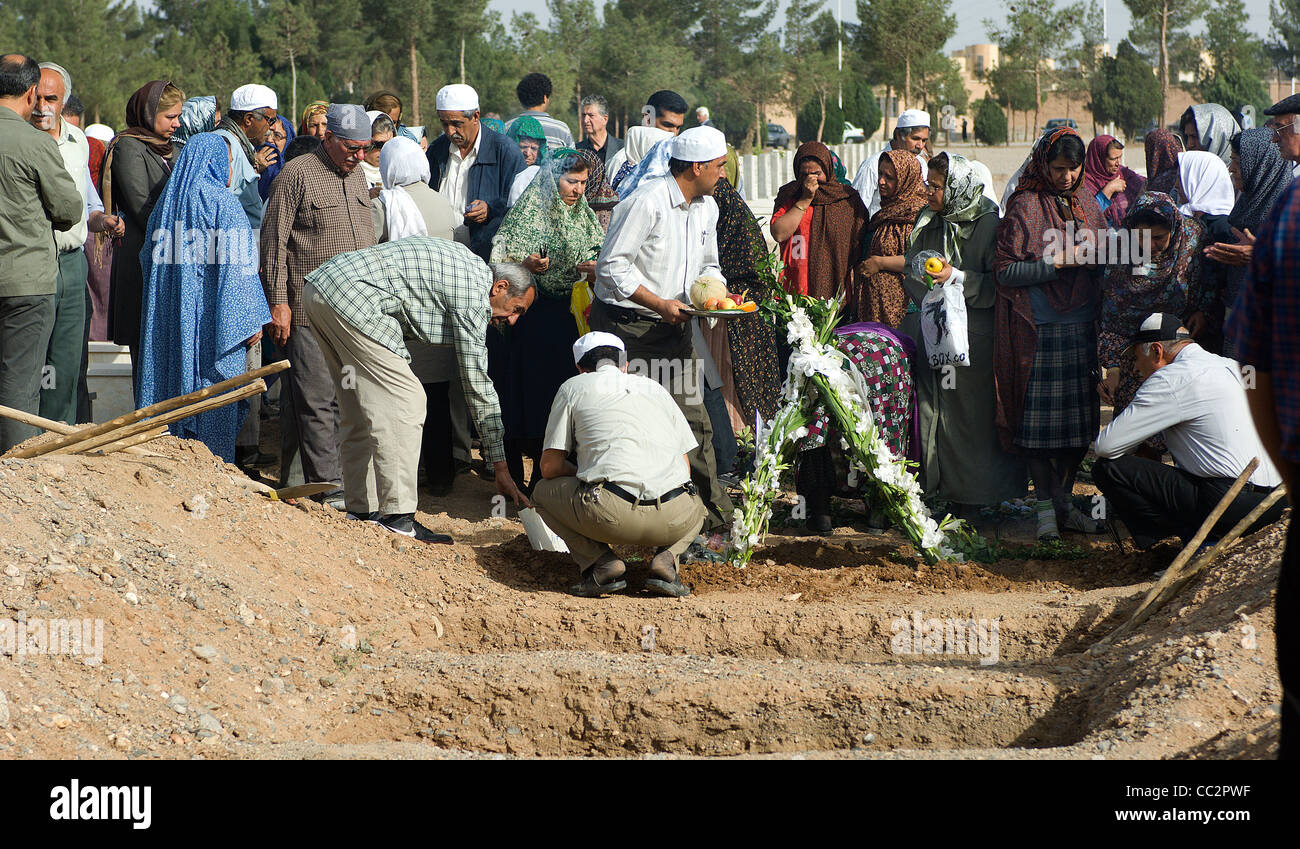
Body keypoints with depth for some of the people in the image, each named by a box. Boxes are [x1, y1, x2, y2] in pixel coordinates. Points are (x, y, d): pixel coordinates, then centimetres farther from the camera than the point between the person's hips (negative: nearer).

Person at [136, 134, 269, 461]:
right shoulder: (222, 201, -9)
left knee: (176, 382, 10)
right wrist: (251, 319, -12)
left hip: (171, 318, 6)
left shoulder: (167, 200, 10)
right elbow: (237, 264, -14)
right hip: (212, 318, -6)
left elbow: (151, 258, 16)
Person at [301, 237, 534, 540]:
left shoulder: (466, 262, 21)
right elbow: (477, 383, -6)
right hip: (351, 295, -11)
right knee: (403, 401, -11)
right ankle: (397, 517, -13)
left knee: (360, 412, 15)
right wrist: (500, 468, -3)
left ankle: (362, 510, 16)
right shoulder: (474, 292, -7)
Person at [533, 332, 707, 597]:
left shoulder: (574, 387, 19)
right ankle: (666, 558, 8)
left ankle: (601, 562, 4)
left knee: (543, 492, 25)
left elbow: (550, 467, 16)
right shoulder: (655, 388, 29)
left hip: (611, 516, -3)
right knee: (696, 506, 40)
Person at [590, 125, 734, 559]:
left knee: (693, 424, 2)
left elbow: (708, 266, 22)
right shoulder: (646, 202, -17)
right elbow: (612, 266, -17)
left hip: (674, 328, 7)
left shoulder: (706, 208, 10)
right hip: (628, 327, -7)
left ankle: (713, 525, 6)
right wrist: (659, 303, -22)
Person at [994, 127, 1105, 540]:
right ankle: (1046, 508, 4)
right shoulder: (1024, 207, -4)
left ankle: (1063, 501, 16)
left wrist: (1095, 257, 0)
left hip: (1082, 327, 6)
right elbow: (1006, 271, -9)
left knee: (1080, 419, 6)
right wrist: (1058, 262, -15)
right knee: (1040, 420, -4)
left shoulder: (1086, 204, 13)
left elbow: (1101, 263, 23)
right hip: (1038, 330, -5)